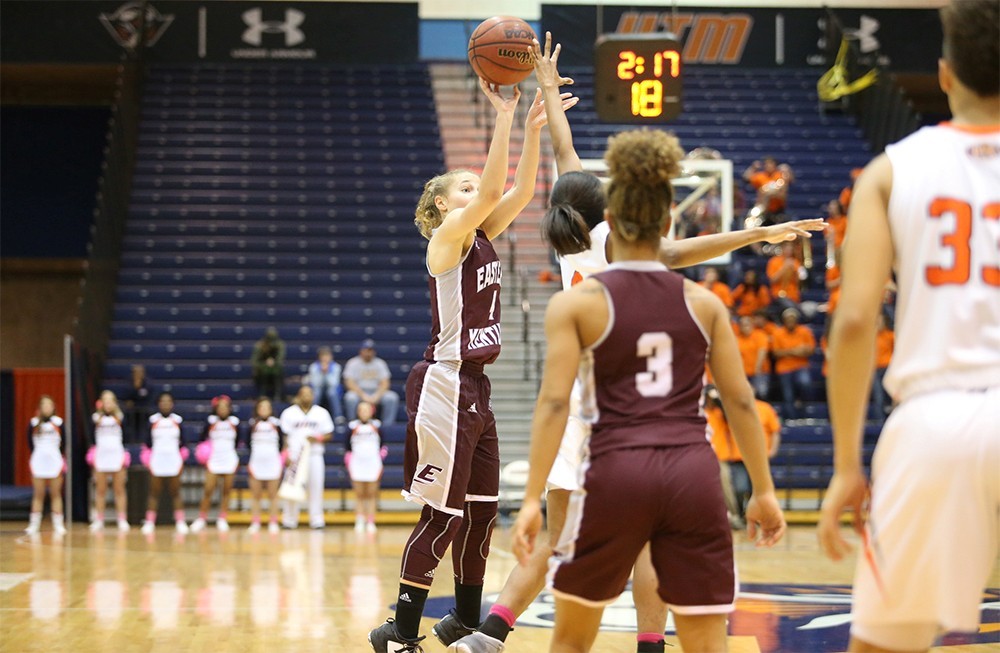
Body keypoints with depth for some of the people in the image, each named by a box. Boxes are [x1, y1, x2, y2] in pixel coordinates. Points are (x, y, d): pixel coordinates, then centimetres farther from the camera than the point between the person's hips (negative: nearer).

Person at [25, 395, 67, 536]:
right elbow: (30, 442, 8)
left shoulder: (58, 422, 3)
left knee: (56, 494, 2)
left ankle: (58, 524, 4)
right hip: (38, 461, 0)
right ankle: (34, 524, 4)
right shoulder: (34, 423, 3)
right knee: (38, 495, 2)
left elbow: (63, 442, 6)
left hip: (55, 461, 0)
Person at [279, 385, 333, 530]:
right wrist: (286, 455, -6)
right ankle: (290, 520, 6)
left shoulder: (322, 413, 8)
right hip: (295, 455, -1)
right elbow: (285, 436, 4)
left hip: (315, 454, 1)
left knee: (316, 487, -3)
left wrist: (317, 439, -11)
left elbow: (329, 434, 9)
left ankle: (316, 520, 2)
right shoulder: (289, 413, 5)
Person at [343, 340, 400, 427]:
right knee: (351, 398, -36)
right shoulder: (353, 363, -1)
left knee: (392, 397, -25)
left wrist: (376, 396, -22)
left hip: (376, 392, 2)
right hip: (359, 392, -2)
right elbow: (349, 382, -12)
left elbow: (385, 383, -3)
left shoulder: (380, 363, 6)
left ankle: (387, 425, -21)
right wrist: (363, 396, -25)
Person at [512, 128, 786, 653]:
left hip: (616, 471, -1)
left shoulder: (575, 303, 2)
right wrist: (764, 491, 14)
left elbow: (554, 403, -7)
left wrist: (532, 499, -9)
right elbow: (740, 400, 8)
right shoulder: (703, 302, 9)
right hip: (692, 471, 2)